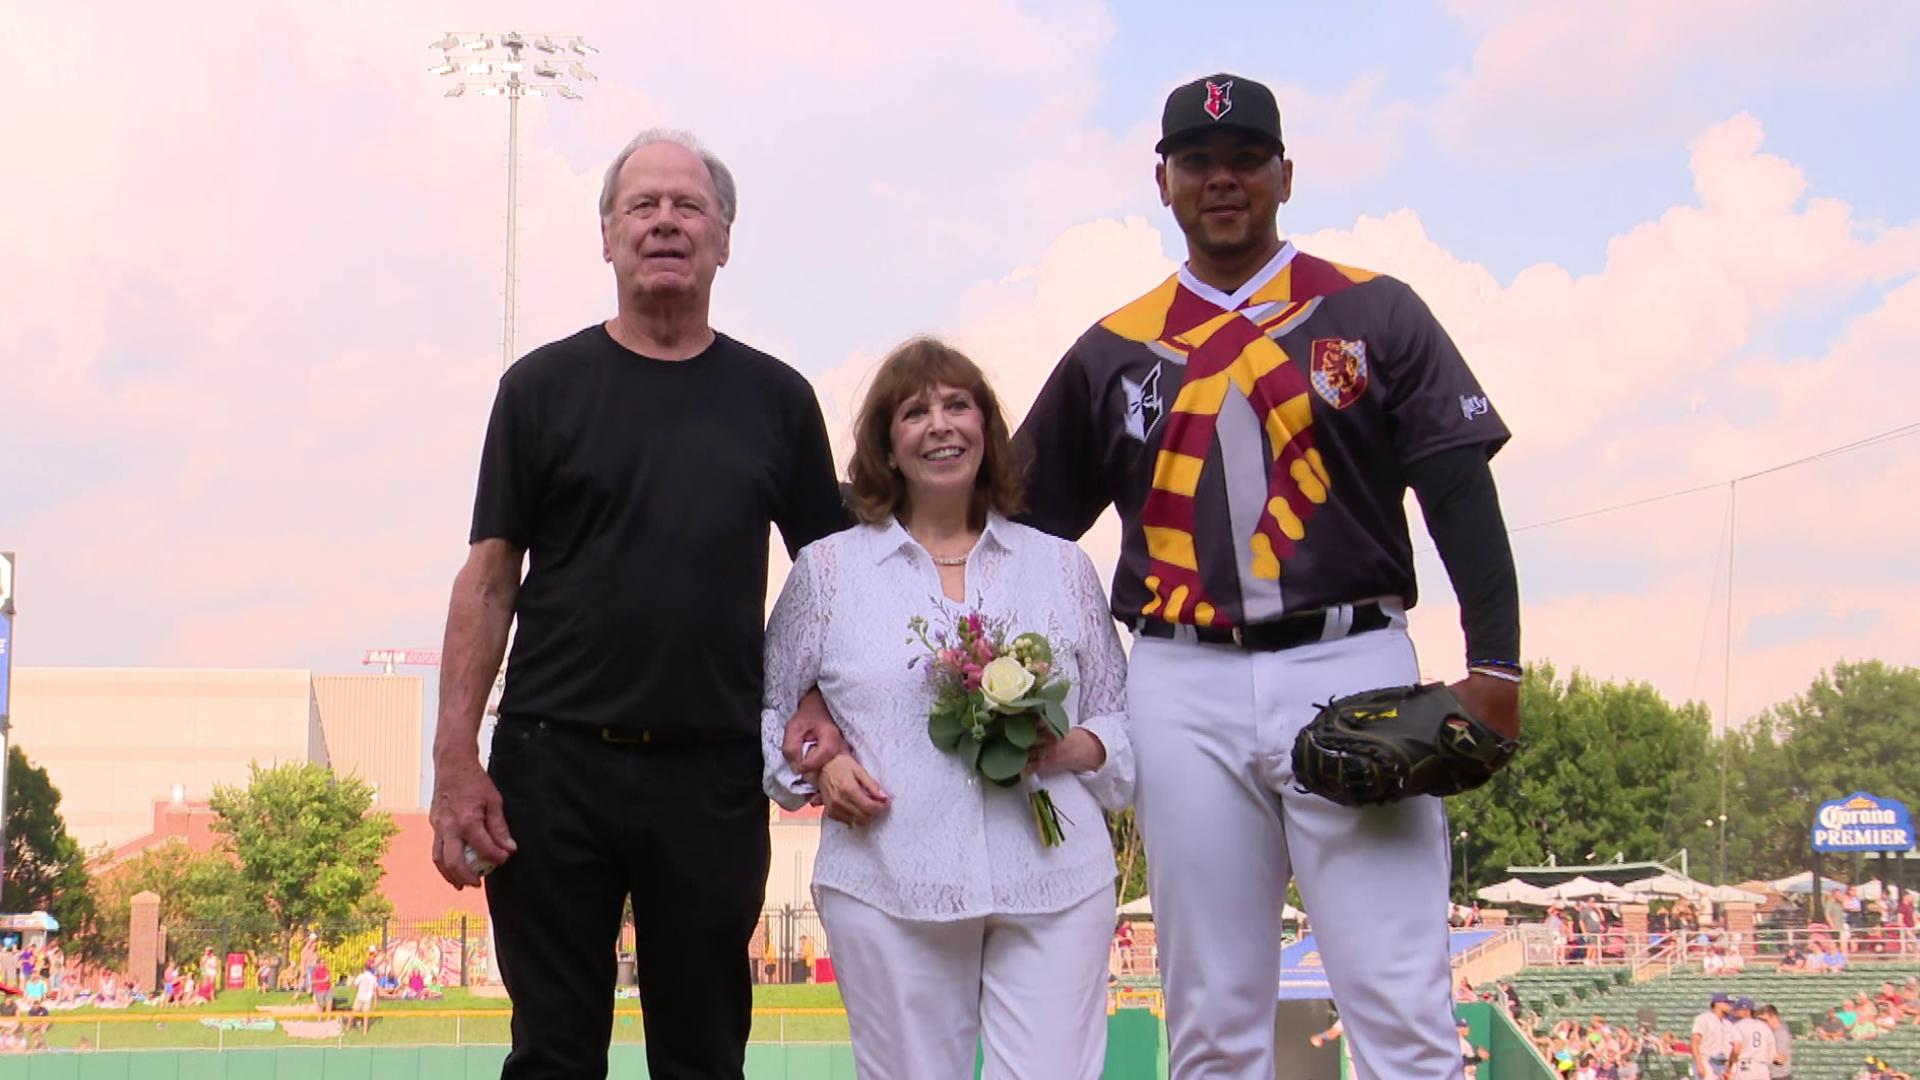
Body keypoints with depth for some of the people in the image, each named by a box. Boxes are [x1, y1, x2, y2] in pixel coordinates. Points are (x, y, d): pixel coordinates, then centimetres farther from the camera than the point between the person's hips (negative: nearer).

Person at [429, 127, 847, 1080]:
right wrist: (456, 761, -6)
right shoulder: (543, 386, 5)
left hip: (714, 774, 1)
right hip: (554, 761, -1)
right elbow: (489, 579, 2)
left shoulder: (775, 399, 9)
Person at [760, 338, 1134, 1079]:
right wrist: (817, 764, -3)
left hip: (1055, 885, 1)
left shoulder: (1061, 567, 13)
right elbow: (766, 707, 16)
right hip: (889, 890, 0)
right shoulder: (829, 570, 10)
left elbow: (1120, 716, 15)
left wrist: (1076, 749, -6)